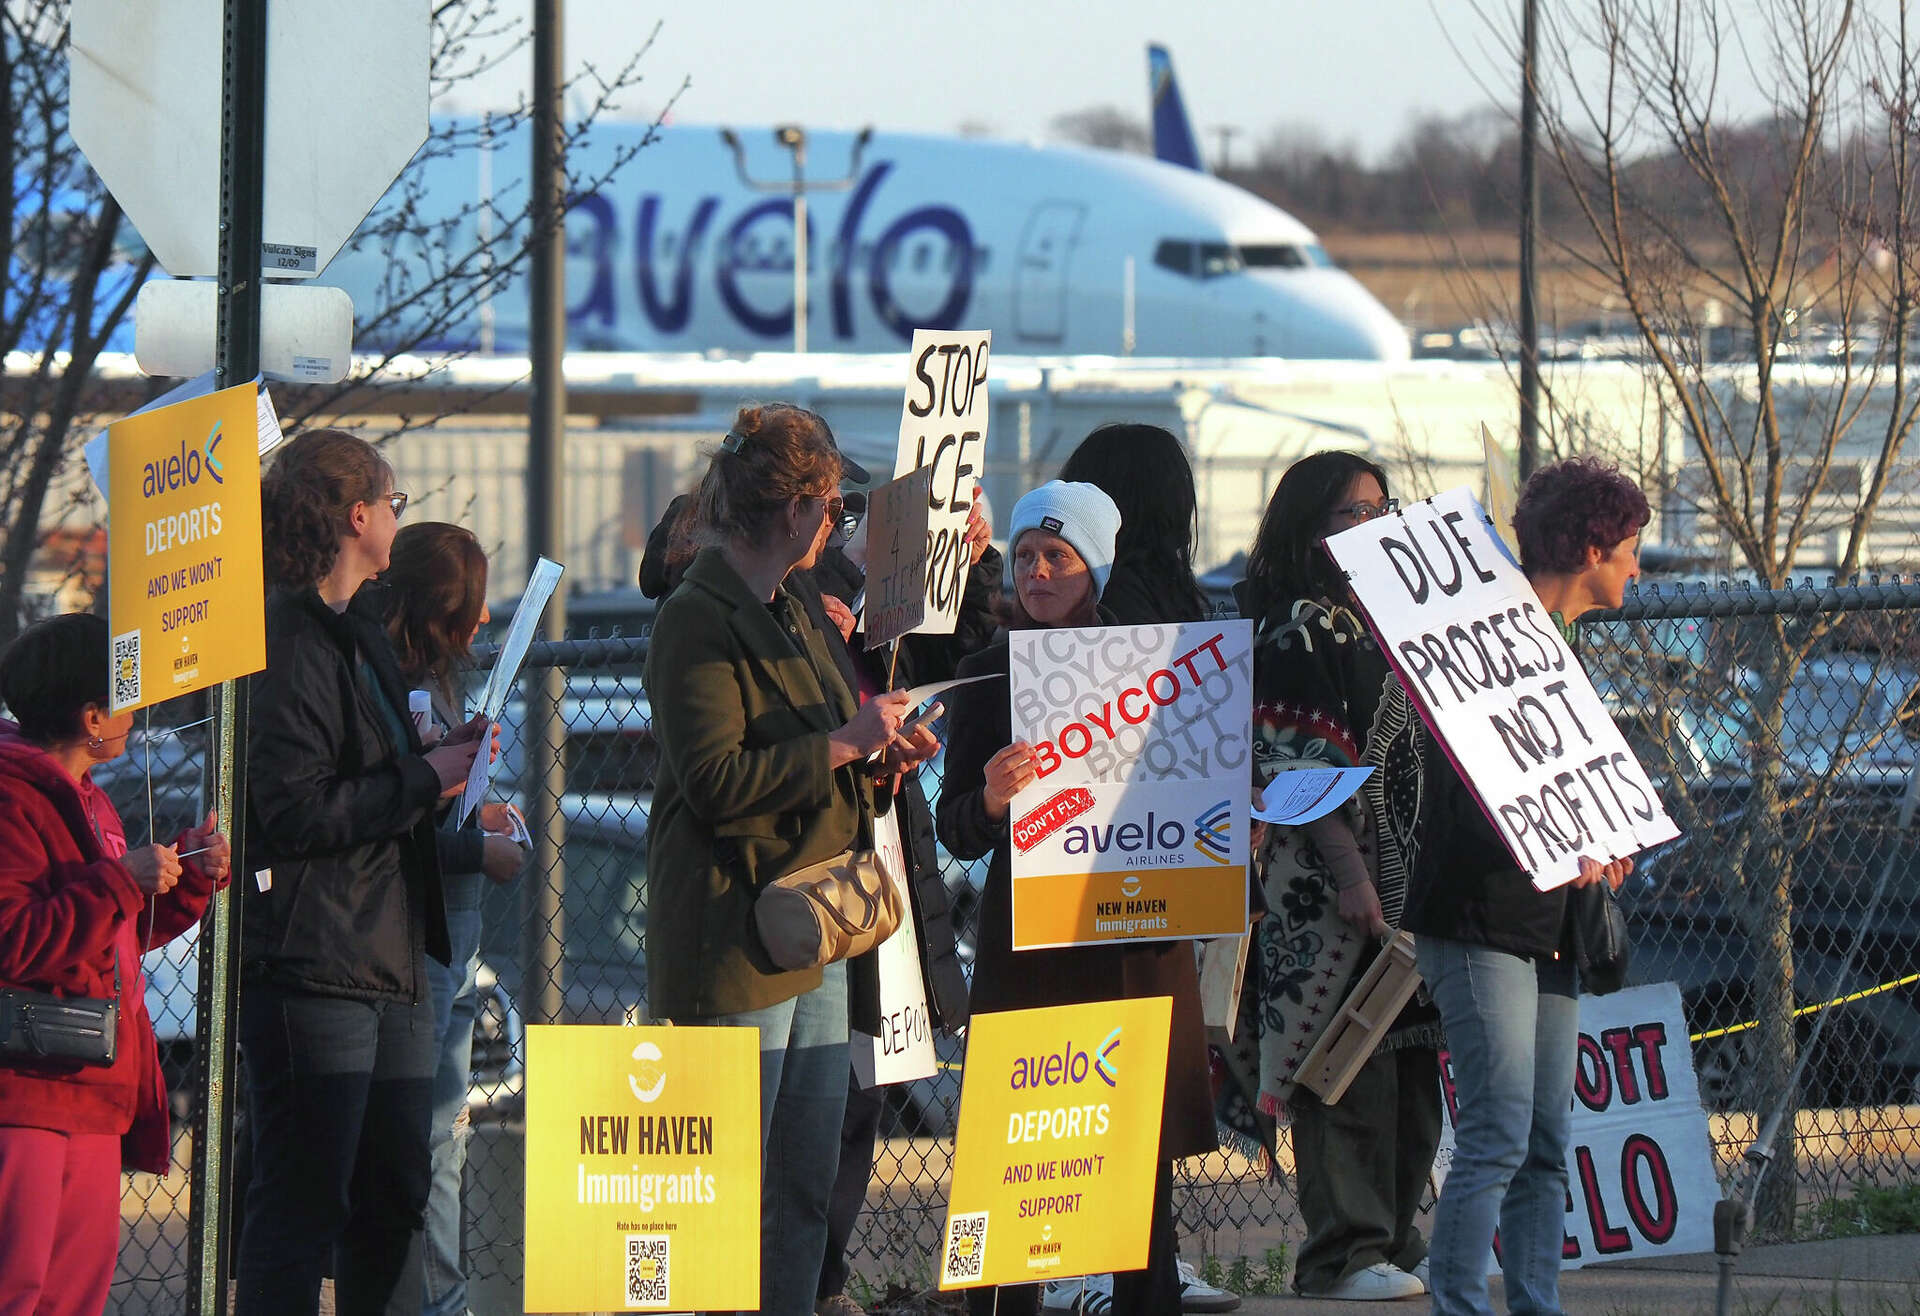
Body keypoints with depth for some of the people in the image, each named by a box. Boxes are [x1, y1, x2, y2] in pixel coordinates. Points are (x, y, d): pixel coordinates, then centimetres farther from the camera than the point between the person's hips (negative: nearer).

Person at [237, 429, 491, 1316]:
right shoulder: (286, 641, -14)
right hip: (311, 967, -10)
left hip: (390, 960, 10)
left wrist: (445, 760, 11)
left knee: (393, 1199, 13)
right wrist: (429, 779, -15)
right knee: (305, 1202, -8)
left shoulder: (357, 630, 19)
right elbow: (292, 811, -22)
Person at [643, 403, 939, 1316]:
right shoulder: (699, 620, -12)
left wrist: (878, 758, 14)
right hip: (737, 944, -10)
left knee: (808, 1189, 9)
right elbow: (715, 780, -22)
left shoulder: (787, 614, 19)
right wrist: (844, 744, -17)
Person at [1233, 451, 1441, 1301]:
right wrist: (1348, 871, -23)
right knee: (1348, 1067, -10)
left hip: (1407, 877, 9)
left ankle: (1394, 1241, 13)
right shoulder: (1297, 630, -7)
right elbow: (1294, 768, -15)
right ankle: (1343, 1253, -10)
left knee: (1411, 1067, 7)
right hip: (1330, 883, -9)